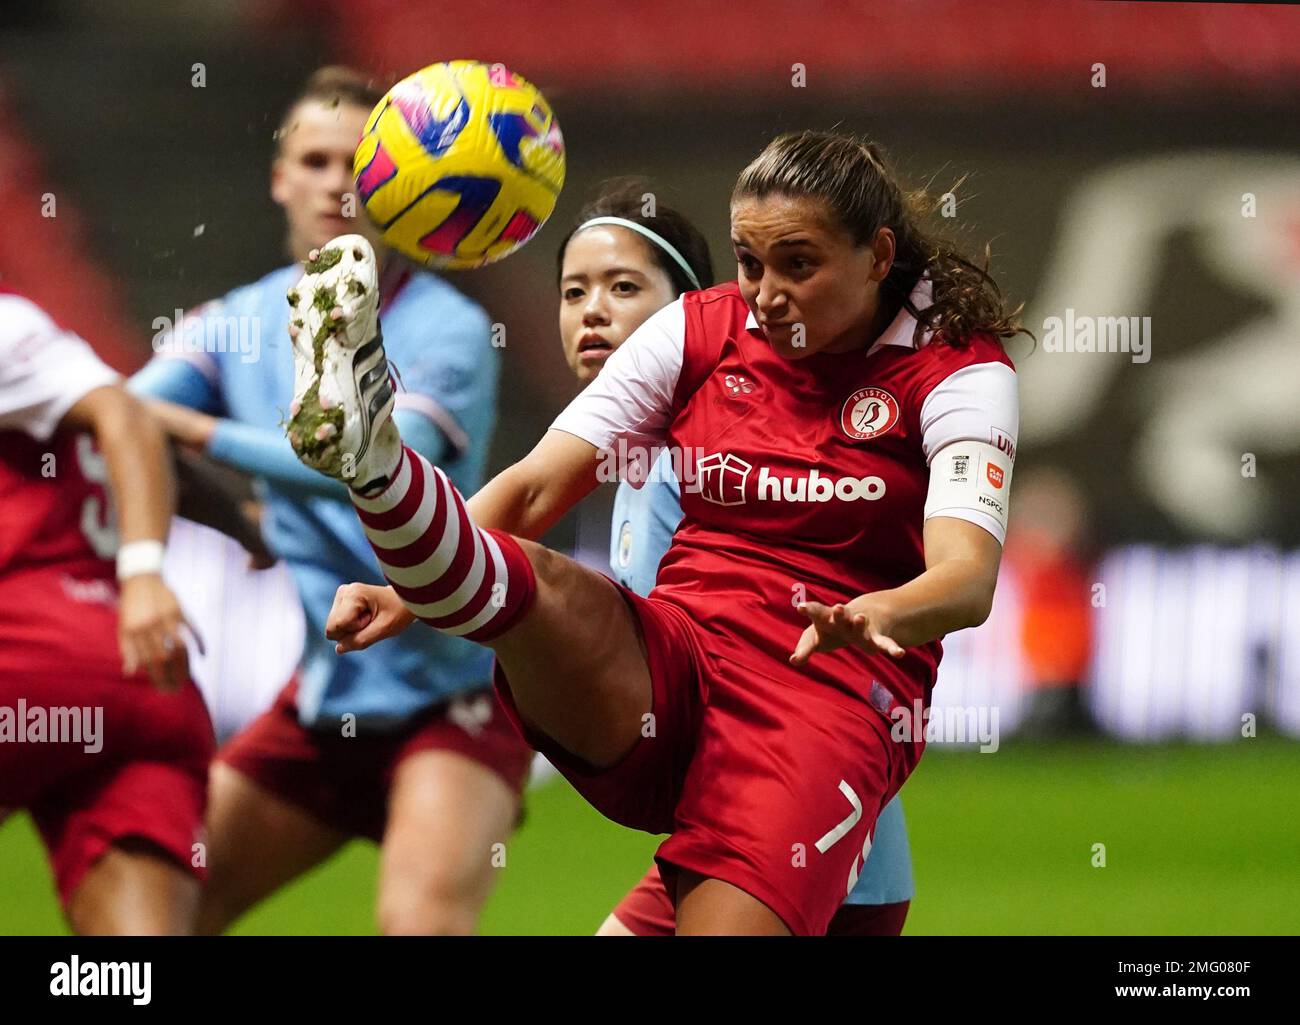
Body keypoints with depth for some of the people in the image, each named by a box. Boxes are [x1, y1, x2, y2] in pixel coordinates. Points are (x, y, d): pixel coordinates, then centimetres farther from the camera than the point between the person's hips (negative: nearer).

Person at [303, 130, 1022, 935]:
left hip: (831, 696, -2)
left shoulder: (960, 370, 0)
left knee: (727, 925, -32)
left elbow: (969, 581, -15)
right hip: (665, 673, 2)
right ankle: (367, 453, -57)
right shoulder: (701, 330, 11)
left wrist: (877, 615, -39)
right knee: (536, 581, -33)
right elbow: (533, 487, 5)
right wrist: (409, 593, -13)